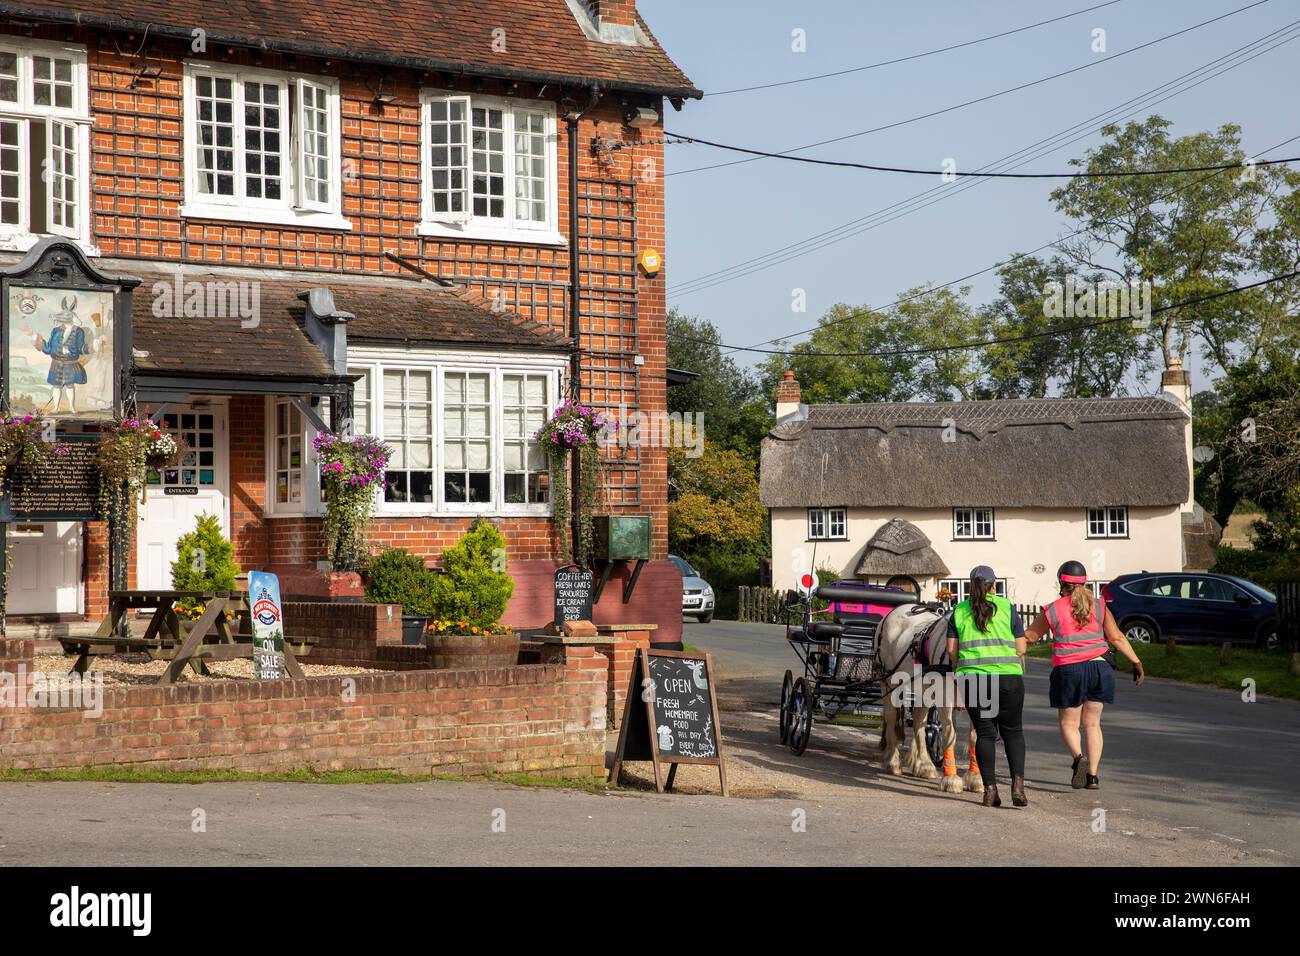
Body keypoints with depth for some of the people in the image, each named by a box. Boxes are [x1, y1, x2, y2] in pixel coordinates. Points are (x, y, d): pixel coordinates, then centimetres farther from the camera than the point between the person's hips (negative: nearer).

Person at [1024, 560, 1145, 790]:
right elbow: (1117, 638, 3)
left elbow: (1030, 636, 11)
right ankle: (1093, 775, 4)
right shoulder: (1098, 606, 6)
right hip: (1099, 668, 3)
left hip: (1068, 670, -3)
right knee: (1093, 723, 11)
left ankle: (1078, 757, -20)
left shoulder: (1052, 611, -1)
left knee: (1068, 723, 8)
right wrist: (1137, 662, 9)